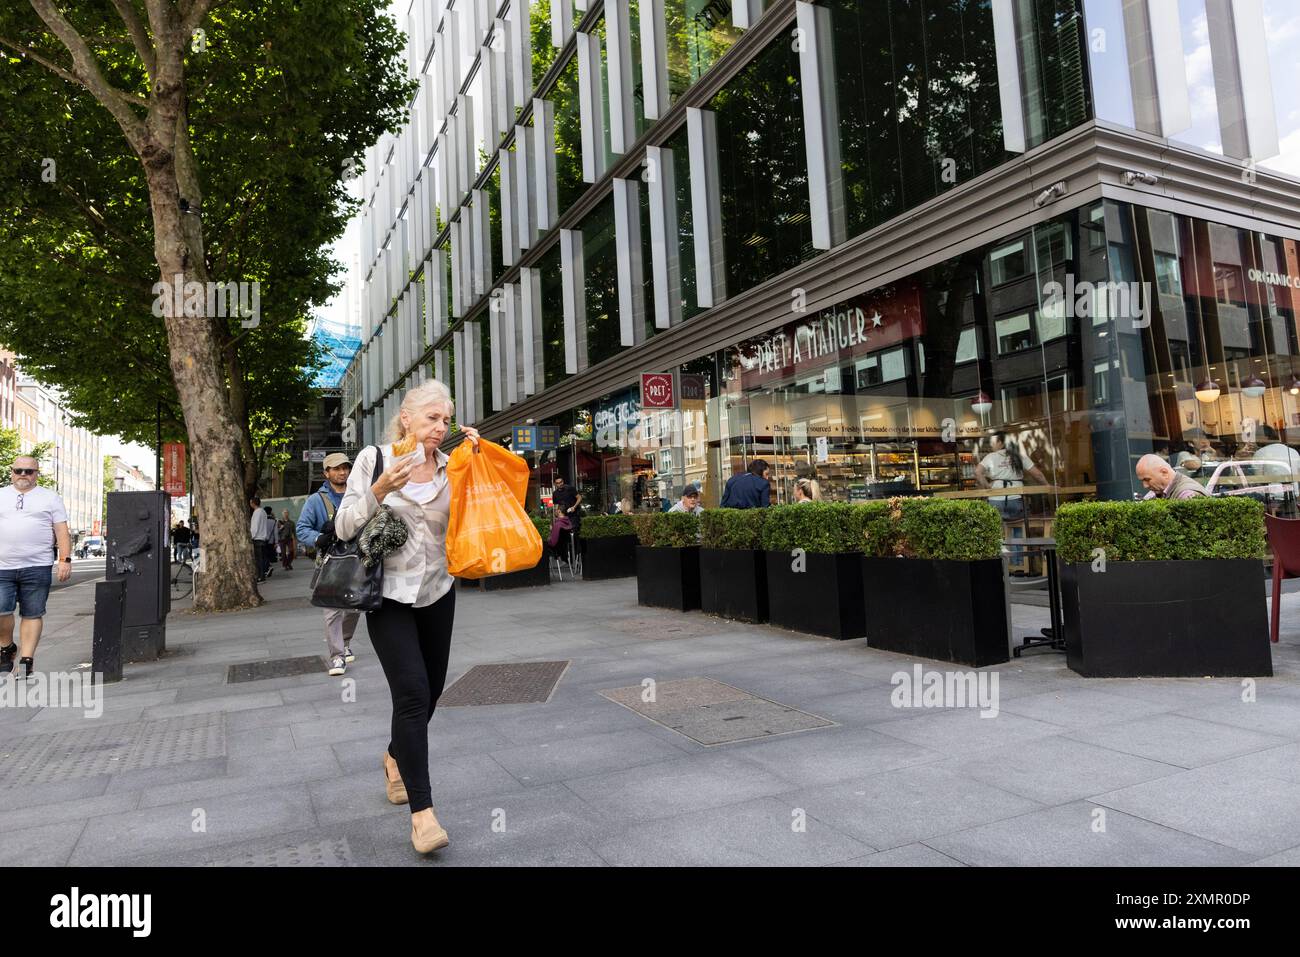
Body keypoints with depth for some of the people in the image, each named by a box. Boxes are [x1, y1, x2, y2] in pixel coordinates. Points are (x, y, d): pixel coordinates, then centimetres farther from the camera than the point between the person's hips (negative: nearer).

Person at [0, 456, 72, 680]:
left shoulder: (50, 498, 9)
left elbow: (62, 532, 4)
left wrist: (65, 560, -5)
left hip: (37, 568, -2)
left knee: (33, 614, 0)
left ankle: (26, 661, 6)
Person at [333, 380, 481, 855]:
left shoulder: (450, 465, 0)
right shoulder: (374, 458, -7)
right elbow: (344, 527, -7)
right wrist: (380, 489, -23)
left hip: (437, 591, 4)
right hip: (389, 593, -4)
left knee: (431, 688, 14)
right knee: (412, 692, -12)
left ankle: (396, 757, 44)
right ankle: (421, 811, -4)